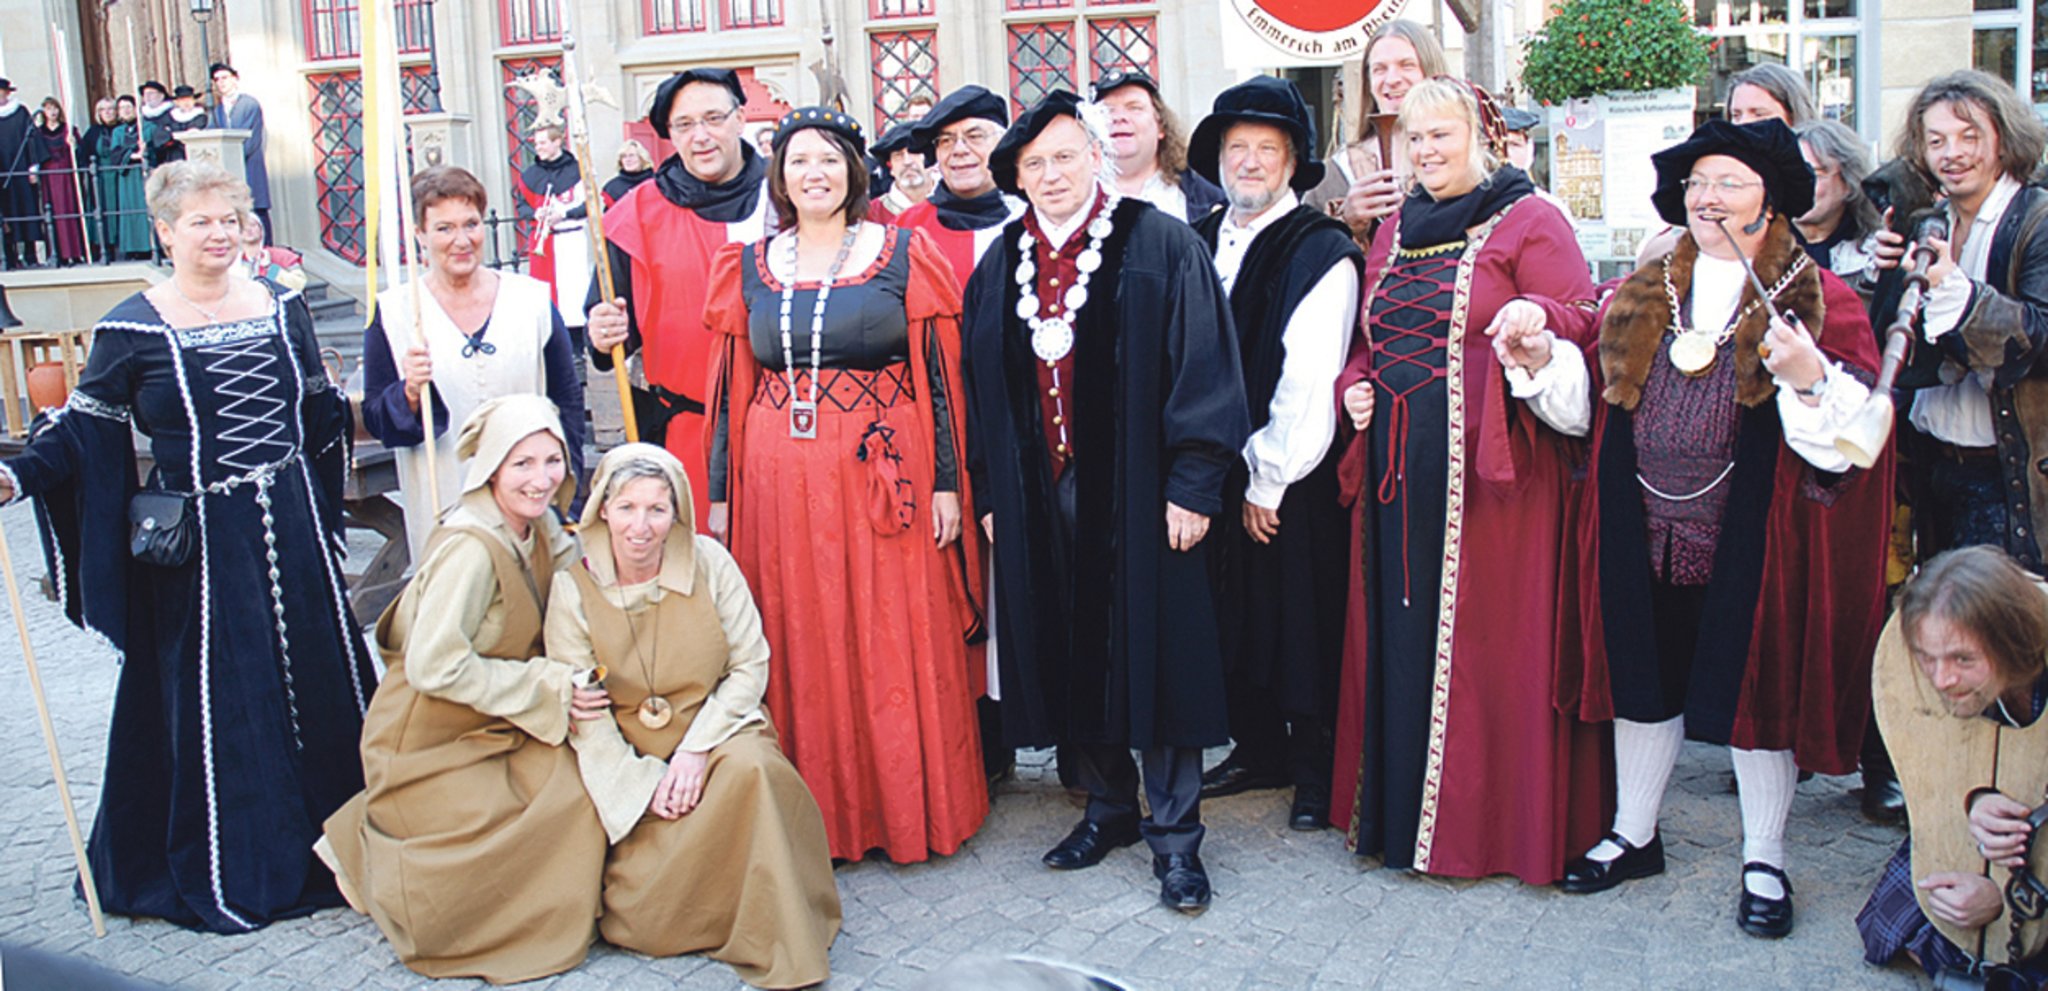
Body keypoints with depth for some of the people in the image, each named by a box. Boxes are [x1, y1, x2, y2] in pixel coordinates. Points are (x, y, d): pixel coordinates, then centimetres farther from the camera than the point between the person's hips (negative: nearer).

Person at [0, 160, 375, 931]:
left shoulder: (280, 306, 8)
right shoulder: (132, 330, -4)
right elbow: (84, 431, -4)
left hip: (293, 533, 4)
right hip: (201, 547, -4)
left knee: (318, 679, 11)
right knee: (213, 705, 3)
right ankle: (225, 871, 17)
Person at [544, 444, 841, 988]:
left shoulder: (709, 561, -5)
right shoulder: (573, 587, -6)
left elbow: (751, 665, -5)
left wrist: (696, 748, -17)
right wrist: (643, 779, -16)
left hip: (718, 735, 0)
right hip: (628, 760, 0)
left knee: (750, 766, -37)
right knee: (641, 917, -19)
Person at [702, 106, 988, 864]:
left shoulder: (902, 254, 3)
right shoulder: (751, 266, 10)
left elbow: (938, 378, 1)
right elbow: (731, 390, 10)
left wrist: (945, 483, -4)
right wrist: (720, 494, 7)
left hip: (883, 474, -2)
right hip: (780, 480, 3)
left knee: (895, 646, 3)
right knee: (798, 650, 6)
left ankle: (907, 808, 18)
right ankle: (819, 813, 19)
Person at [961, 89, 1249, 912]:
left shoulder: (1161, 247, -3)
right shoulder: (1000, 265, 11)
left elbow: (1201, 366, -7)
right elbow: (980, 383, 14)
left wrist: (1192, 483, -12)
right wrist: (987, 491, 9)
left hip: (1135, 495, -4)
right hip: (1039, 498, 5)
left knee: (1155, 652, 0)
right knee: (1069, 653, 11)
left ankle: (1174, 835, 11)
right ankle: (1109, 806, 28)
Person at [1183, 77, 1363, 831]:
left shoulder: (1321, 251, -10)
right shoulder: (1199, 241, 9)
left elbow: (1310, 375, -15)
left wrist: (1270, 478, -13)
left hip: (1293, 478, -6)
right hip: (1219, 469, 6)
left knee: (1303, 620, 3)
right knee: (1236, 613, 13)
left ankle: (1316, 768, 17)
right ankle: (1259, 749, 28)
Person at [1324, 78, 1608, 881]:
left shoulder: (1529, 222, 0)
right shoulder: (1393, 232, 19)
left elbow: (1584, 323, -7)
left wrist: (1538, 314, -28)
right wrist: (1353, 384, 6)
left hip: (1488, 469, -6)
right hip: (1397, 465, 6)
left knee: (1485, 640, -3)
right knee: (1399, 634, 8)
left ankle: (1488, 821, 8)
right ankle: (1400, 810, 18)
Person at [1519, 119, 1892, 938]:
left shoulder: (1818, 299, -2)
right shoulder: (1641, 295, 11)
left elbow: (1856, 427, -10)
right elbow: (1587, 404, 12)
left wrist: (1809, 377, -28)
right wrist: (1542, 359, -6)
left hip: (1749, 538, -4)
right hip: (1645, 533, 4)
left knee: (1753, 682, 5)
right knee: (1644, 679, 13)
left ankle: (1764, 862, 22)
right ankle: (1634, 834, 30)